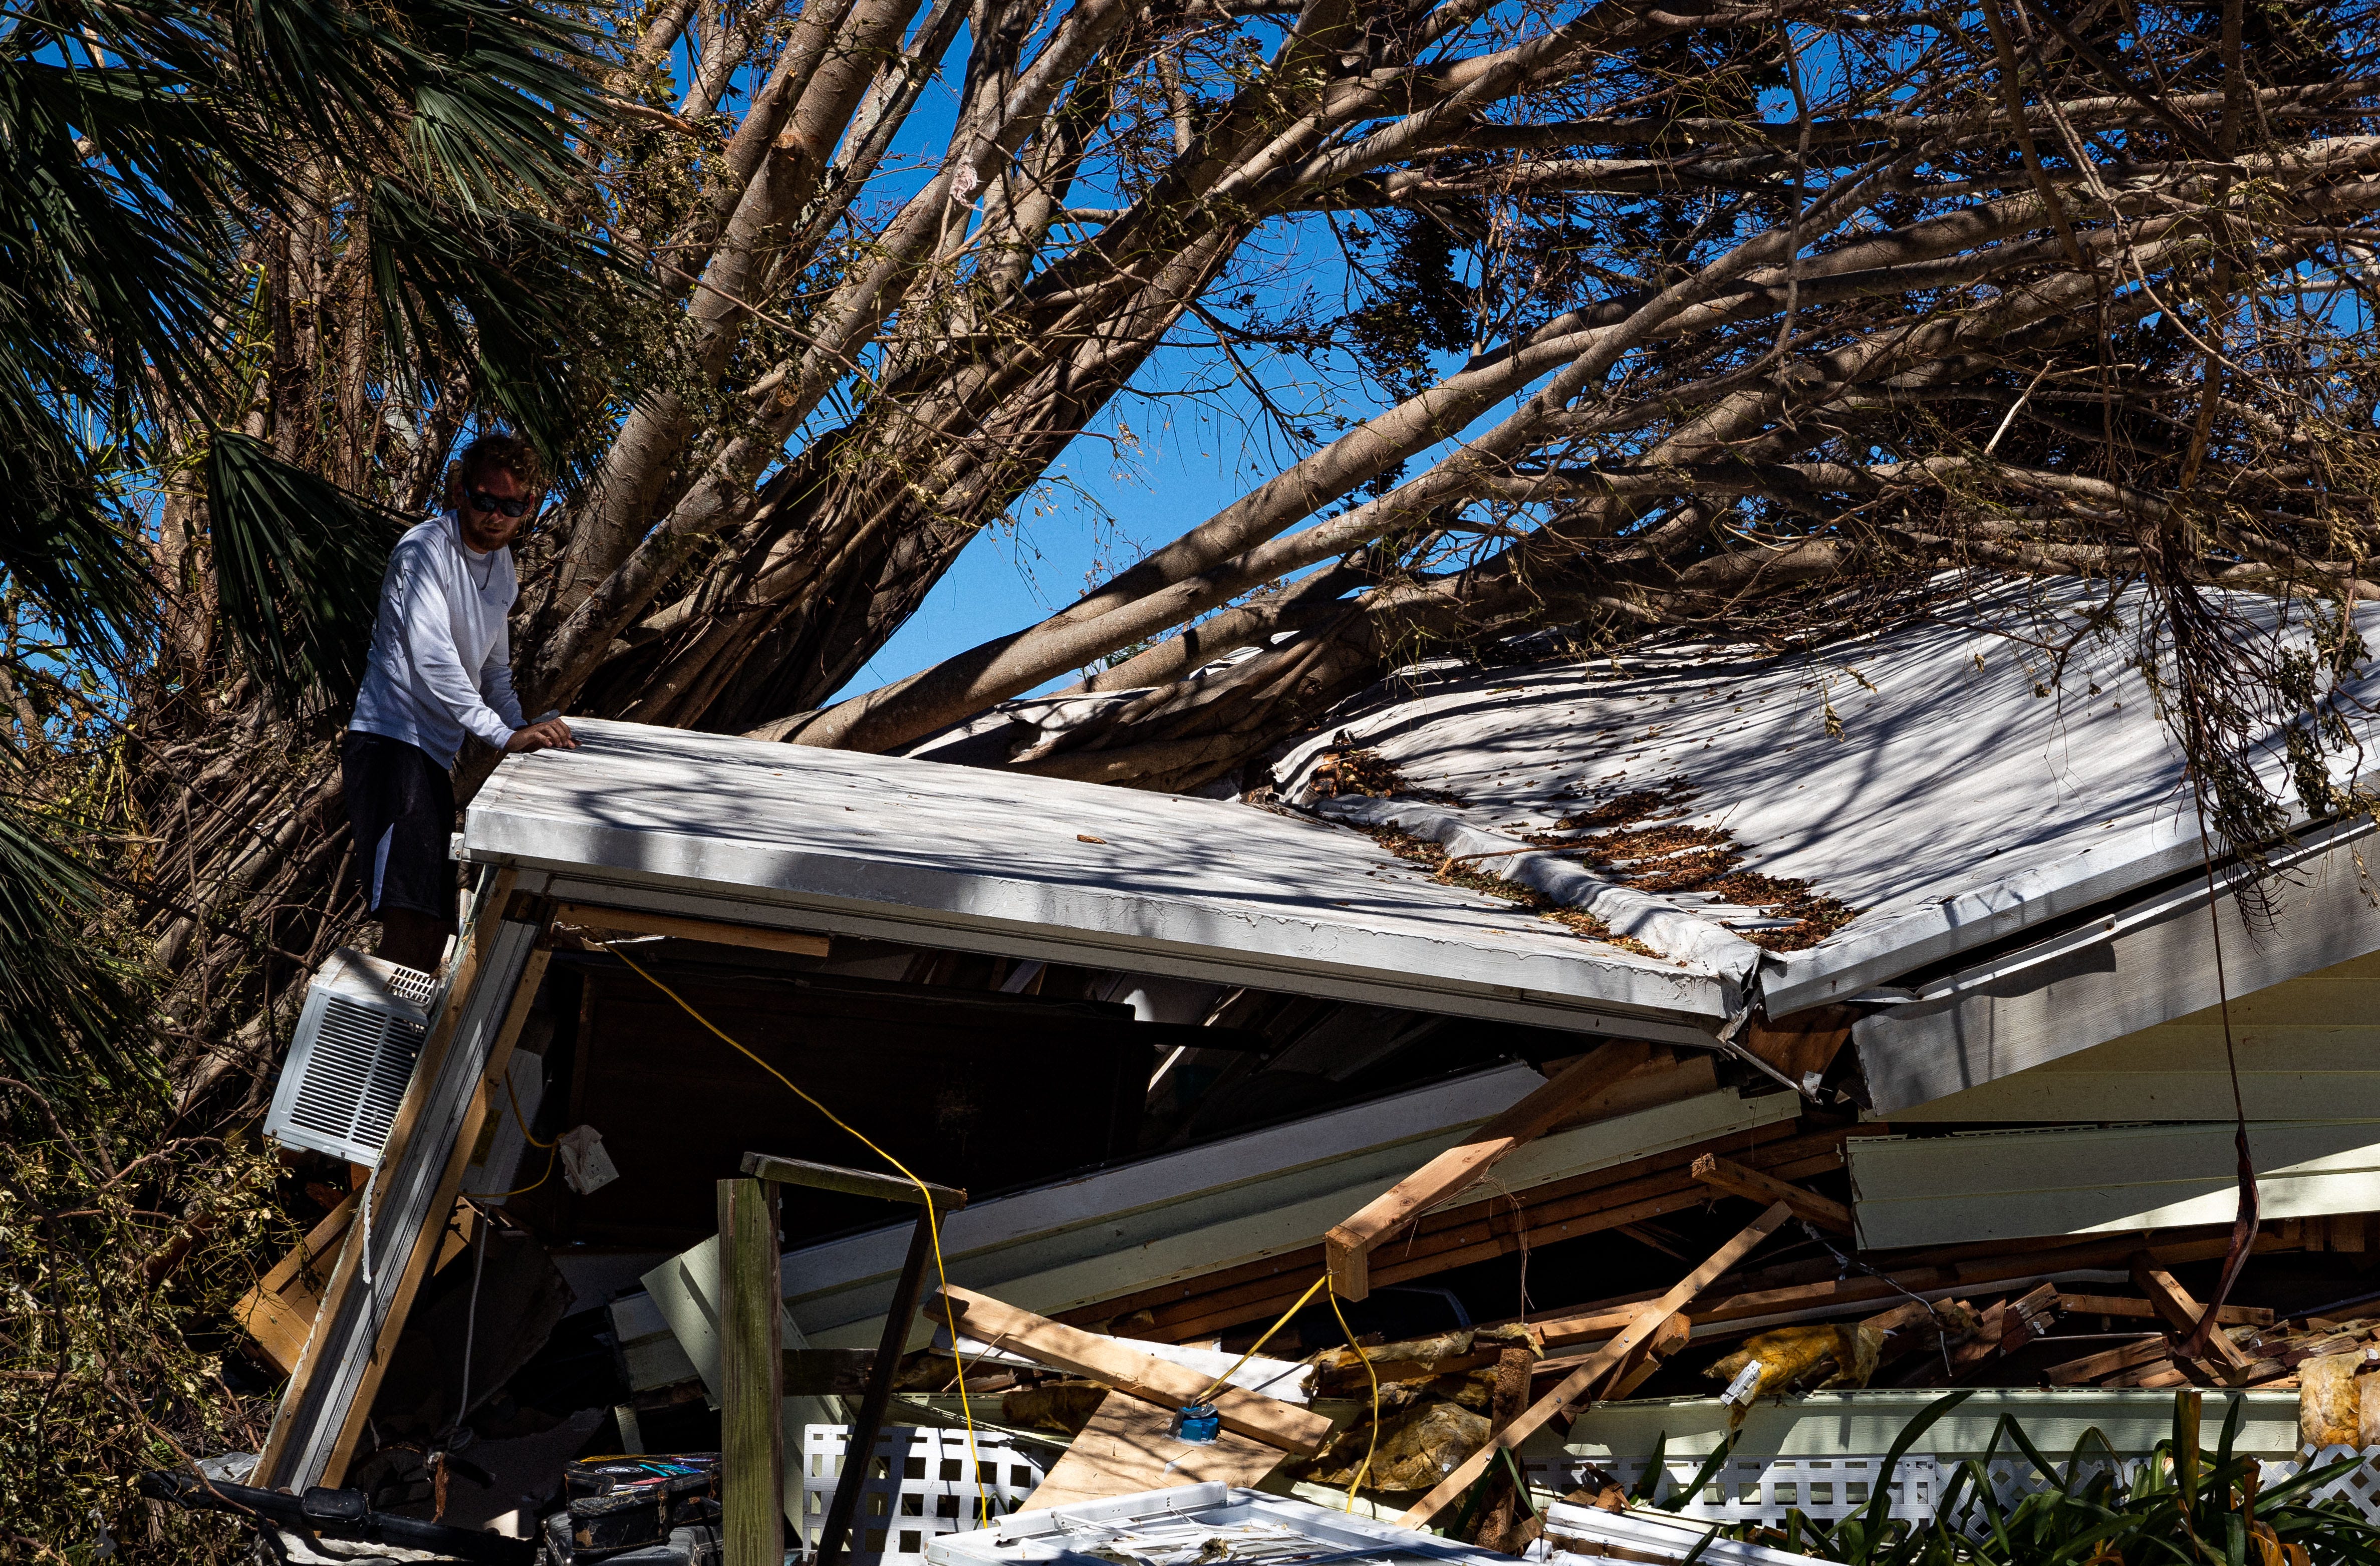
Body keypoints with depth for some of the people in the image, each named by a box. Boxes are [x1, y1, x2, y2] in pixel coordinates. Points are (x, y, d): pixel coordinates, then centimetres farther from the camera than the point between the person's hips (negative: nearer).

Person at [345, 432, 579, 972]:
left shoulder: (502, 565, 16)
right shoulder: (425, 550, -11)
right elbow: (431, 660, -22)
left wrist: (524, 732, 10)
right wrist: (504, 735, -26)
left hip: (434, 754, 9)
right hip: (390, 744, -9)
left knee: (435, 923, 9)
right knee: (410, 917, -22)